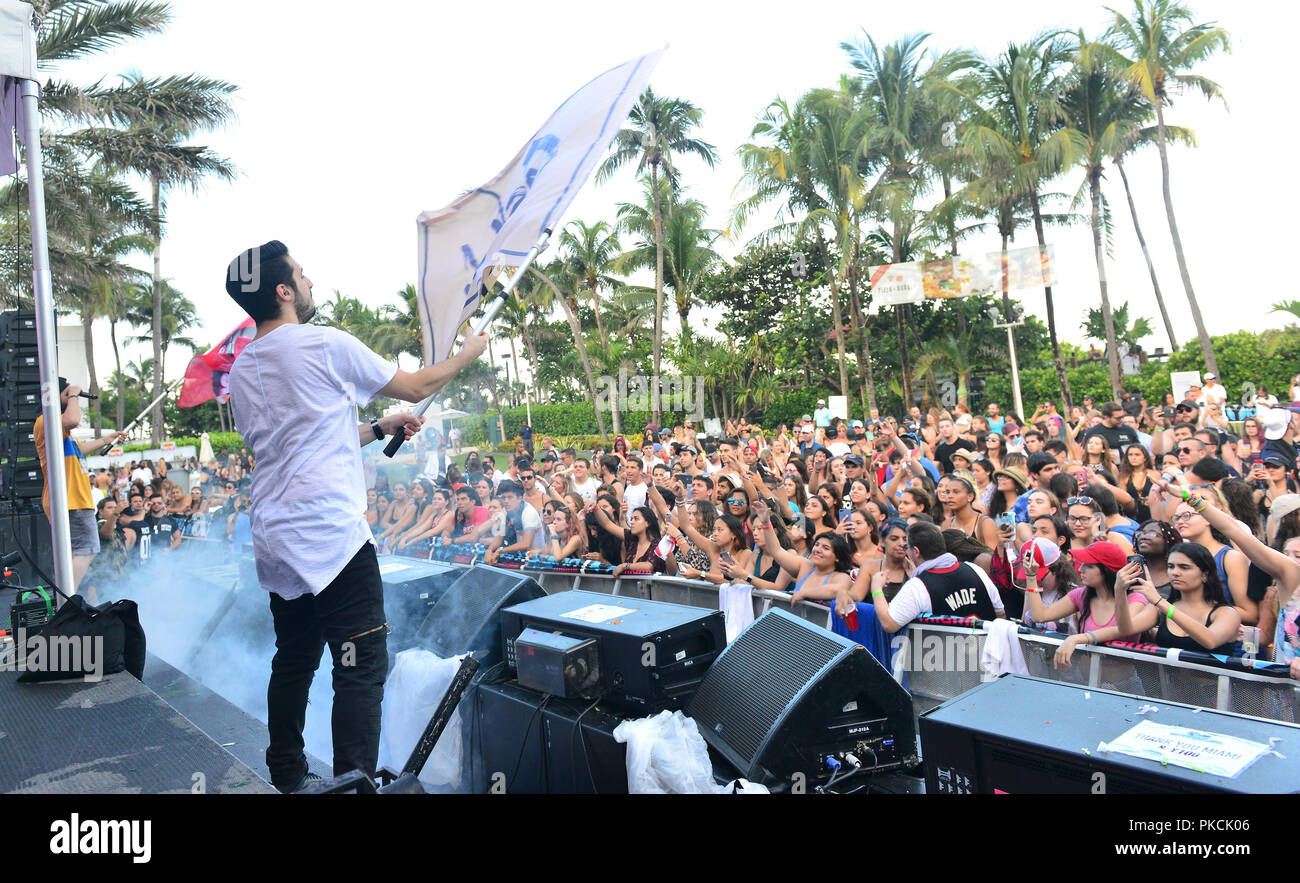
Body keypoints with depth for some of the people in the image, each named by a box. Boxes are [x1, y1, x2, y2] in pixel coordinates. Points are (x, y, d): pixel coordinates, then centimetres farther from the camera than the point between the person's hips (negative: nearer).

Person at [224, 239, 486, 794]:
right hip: (332, 535, -8)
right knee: (361, 668, -5)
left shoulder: (240, 373, 14)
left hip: (276, 541, 8)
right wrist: (469, 353, 18)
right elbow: (416, 387, 2)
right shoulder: (325, 344, -8)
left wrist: (379, 429, 25)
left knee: (293, 663, 18)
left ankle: (285, 779, 29)